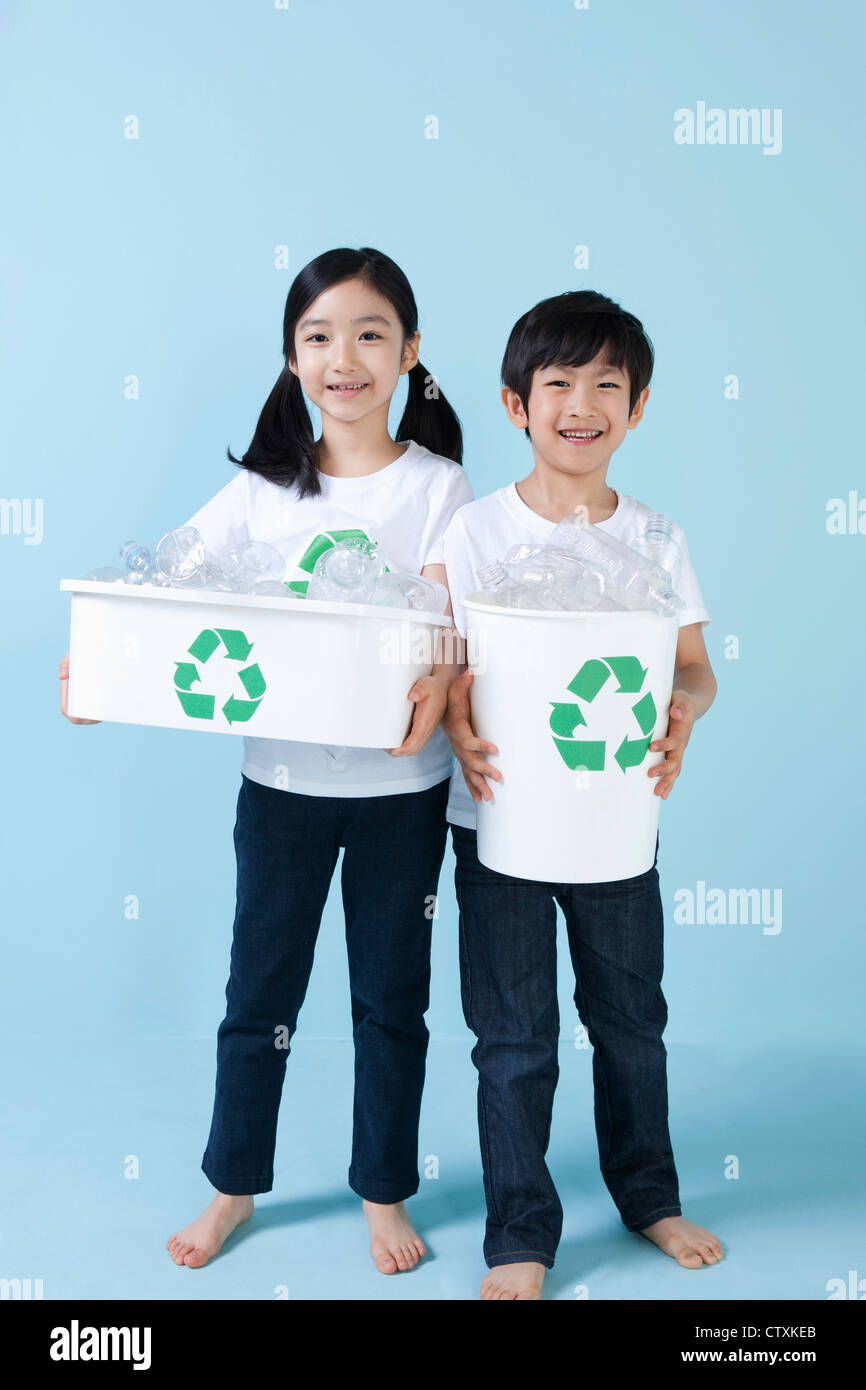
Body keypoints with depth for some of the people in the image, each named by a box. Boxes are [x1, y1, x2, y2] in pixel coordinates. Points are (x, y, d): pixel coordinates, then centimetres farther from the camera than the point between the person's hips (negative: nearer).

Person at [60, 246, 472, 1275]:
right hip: (282, 777, 2)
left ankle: (384, 1193, 34)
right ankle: (234, 1184, 36)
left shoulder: (437, 486, -3)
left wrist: (437, 682, -34)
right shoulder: (264, 488, 1)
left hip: (400, 784, -1)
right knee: (260, 990, 14)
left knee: (390, 996, 13)